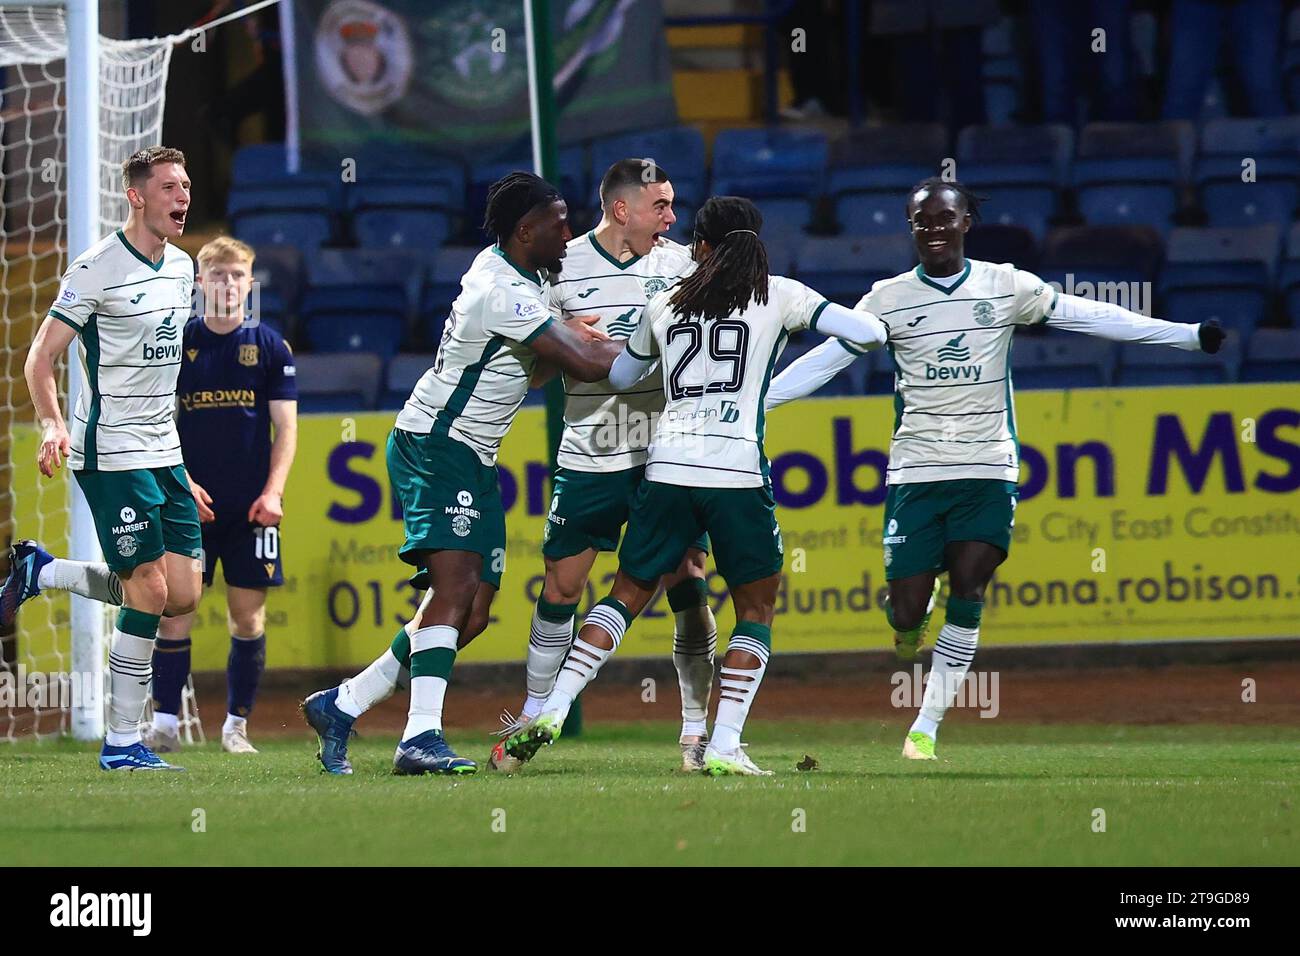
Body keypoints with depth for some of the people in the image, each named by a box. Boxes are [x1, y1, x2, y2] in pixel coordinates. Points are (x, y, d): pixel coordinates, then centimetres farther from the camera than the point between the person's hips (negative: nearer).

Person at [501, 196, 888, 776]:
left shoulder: (664, 306, 17)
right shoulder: (778, 295, 6)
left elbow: (618, 375, 32)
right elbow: (870, 334, 1)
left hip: (666, 467, 3)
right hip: (737, 472, -3)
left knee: (627, 594, 15)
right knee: (757, 608, 11)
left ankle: (552, 711, 3)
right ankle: (724, 746, -3)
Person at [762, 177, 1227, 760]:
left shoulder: (1006, 286, 3)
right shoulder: (889, 299, 2)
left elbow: (1090, 317, 5)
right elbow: (824, 358, 2)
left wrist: (1190, 335, 2)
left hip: (988, 470, 0)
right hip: (916, 468, 0)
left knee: (967, 594, -12)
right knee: (907, 610, -6)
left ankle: (926, 728, -4)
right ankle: (912, 626, 32)